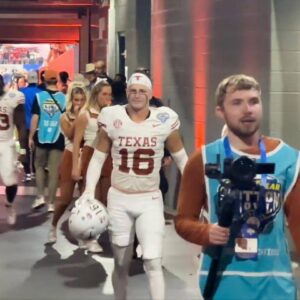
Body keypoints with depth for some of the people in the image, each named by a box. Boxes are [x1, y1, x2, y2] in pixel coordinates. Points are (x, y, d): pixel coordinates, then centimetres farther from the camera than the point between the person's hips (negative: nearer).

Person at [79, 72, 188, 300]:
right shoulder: (113, 119, -7)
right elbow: (98, 157, 2)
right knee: (121, 263, 13)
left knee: (153, 262, -11)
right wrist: (89, 189, -10)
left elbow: (181, 157, 5)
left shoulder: (164, 120, -7)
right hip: (119, 199, 1)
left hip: (150, 200, -1)